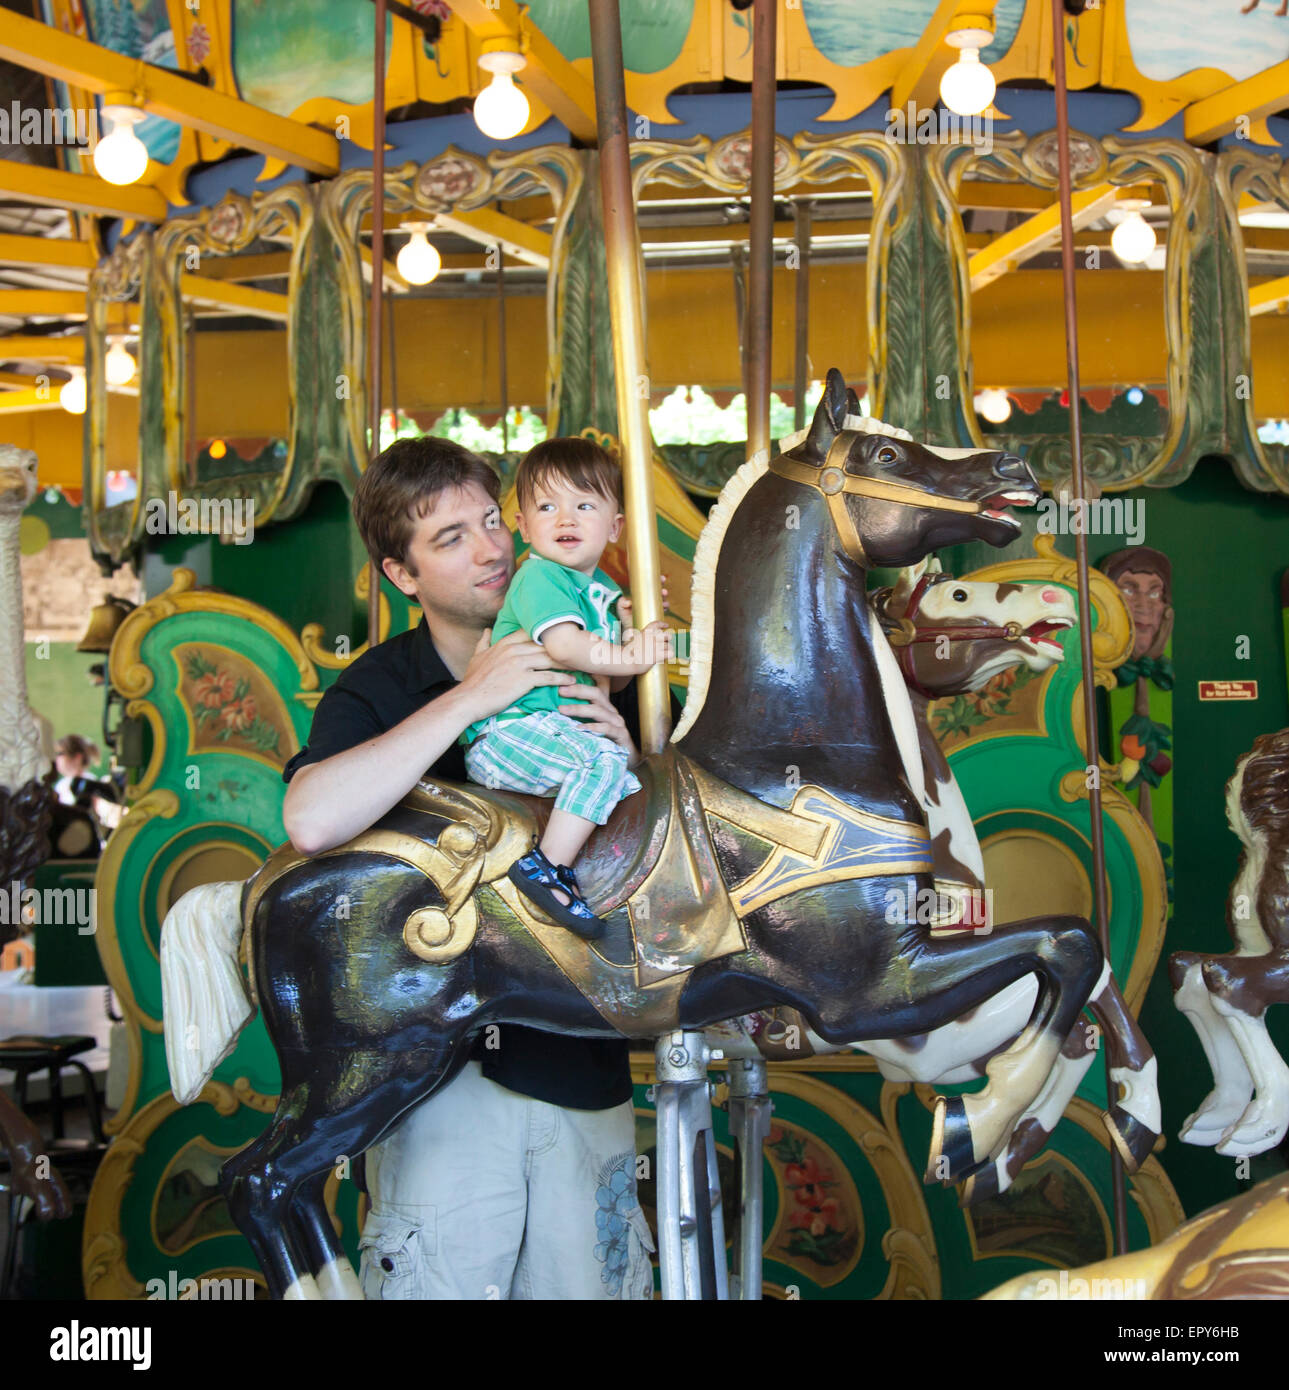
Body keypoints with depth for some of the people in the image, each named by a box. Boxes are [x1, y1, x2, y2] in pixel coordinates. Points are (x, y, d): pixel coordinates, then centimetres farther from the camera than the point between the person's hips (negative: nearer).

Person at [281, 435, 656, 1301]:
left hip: (584, 1062, 3)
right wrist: (469, 700, -22)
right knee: (443, 1279, -1)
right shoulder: (380, 688, -3)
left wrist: (626, 765, -10)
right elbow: (312, 821, -24)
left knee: (589, 1281, 9)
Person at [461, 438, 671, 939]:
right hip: (508, 732, -9)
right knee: (605, 760, -29)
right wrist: (631, 658, -15)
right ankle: (547, 869, -28)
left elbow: (608, 675, 17)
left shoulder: (604, 588, 18)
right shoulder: (540, 576, -9)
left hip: (563, 726, 9)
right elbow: (566, 647, -25)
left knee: (634, 783, 8)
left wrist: (634, 630, 0)